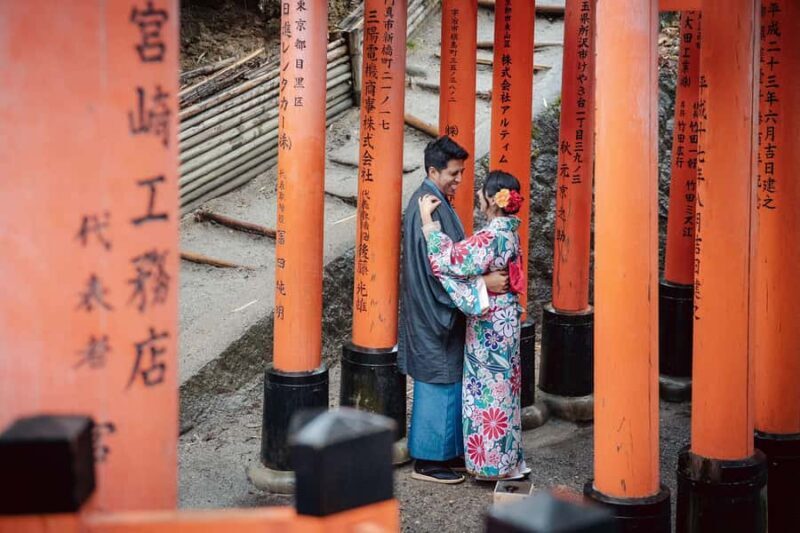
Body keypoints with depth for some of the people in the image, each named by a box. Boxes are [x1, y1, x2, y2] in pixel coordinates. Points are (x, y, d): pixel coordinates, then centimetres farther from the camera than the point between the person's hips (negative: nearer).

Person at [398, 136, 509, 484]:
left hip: (438, 309, 10)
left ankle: (447, 451, 26)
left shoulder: (436, 201, 11)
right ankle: (428, 460, 7)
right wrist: (483, 283, -25)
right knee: (439, 381, -2)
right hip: (433, 310, -10)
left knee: (447, 380, 16)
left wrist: (485, 272, 9)